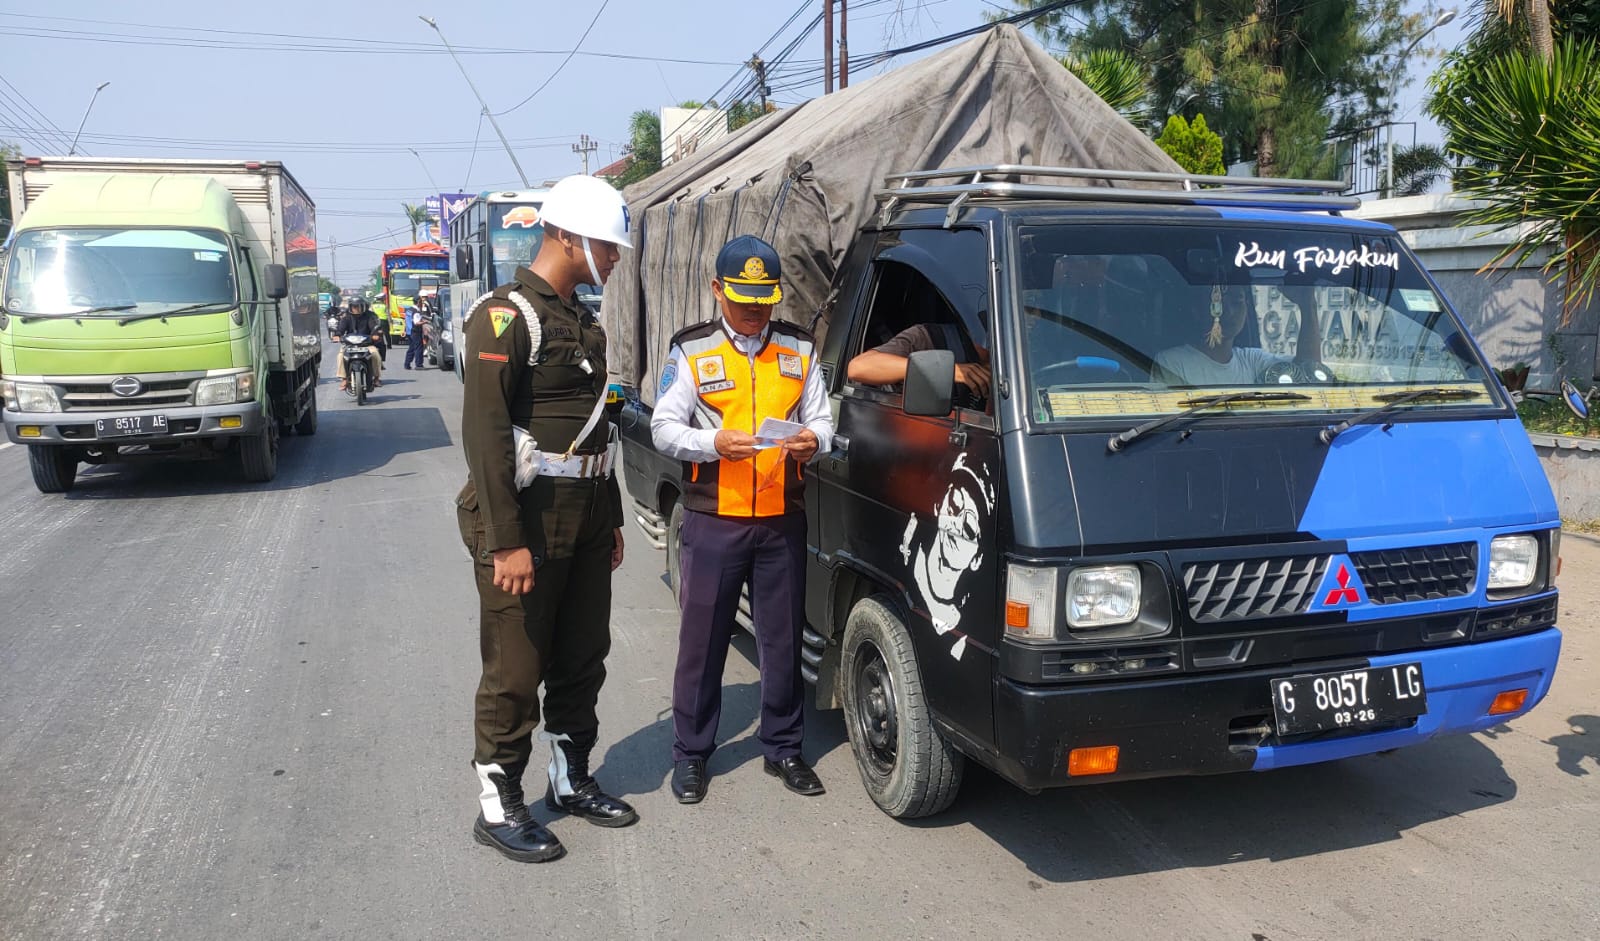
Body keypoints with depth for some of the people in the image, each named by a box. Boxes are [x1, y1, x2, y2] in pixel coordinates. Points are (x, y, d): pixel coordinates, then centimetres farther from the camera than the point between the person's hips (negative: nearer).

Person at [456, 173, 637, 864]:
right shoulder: (506, 315, -12)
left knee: (581, 658, 15)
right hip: (525, 519, -8)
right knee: (516, 670, 1)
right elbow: (484, 432, -19)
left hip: (584, 516, 8)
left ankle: (570, 779, 31)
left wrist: (610, 517, 19)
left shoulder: (583, 321, 15)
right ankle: (498, 806, 15)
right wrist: (506, 541, -23)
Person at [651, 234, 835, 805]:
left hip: (783, 521, 2)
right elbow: (663, 429, -2)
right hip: (713, 521, -2)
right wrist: (714, 443, -20)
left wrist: (812, 439, -13)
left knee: (784, 637, 11)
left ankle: (783, 747, 27)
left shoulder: (800, 349, 9)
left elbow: (821, 420, 11)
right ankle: (691, 753, 21)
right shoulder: (691, 350, 1)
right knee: (702, 640, 6)